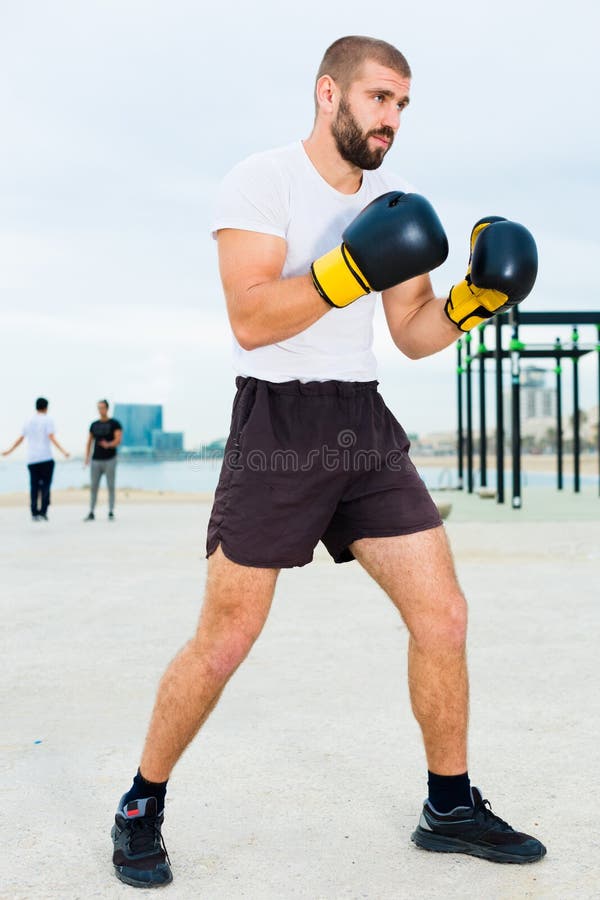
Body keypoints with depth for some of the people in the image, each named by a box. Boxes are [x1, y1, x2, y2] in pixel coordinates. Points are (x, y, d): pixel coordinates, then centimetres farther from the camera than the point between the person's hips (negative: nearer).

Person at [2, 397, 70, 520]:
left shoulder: (28, 421, 13)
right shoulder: (48, 420, -2)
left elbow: (20, 439, 17)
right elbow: (52, 438, -13)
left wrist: (9, 451, 30)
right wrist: (63, 451, -17)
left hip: (31, 459, 5)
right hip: (46, 458, -4)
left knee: (34, 486, 6)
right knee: (45, 485, -1)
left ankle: (34, 513, 3)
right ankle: (43, 512, -8)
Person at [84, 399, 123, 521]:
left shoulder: (114, 423, -1)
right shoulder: (94, 425, 13)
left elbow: (118, 440, -13)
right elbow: (89, 442, 14)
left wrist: (108, 445, -34)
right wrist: (87, 457, 1)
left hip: (110, 460, -4)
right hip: (96, 461, 4)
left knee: (110, 486, -1)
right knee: (93, 487, 2)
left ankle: (111, 513, 6)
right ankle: (91, 513, 7)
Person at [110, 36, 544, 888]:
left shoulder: (394, 203, 12)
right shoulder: (260, 181, -6)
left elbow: (415, 337, 11)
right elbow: (250, 321, -18)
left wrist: (474, 298, -6)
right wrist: (346, 272, -29)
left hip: (365, 425, 6)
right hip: (276, 424, -6)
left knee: (443, 614, 1)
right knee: (224, 641, -2)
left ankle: (451, 807, 20)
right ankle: (142, 806, 22)